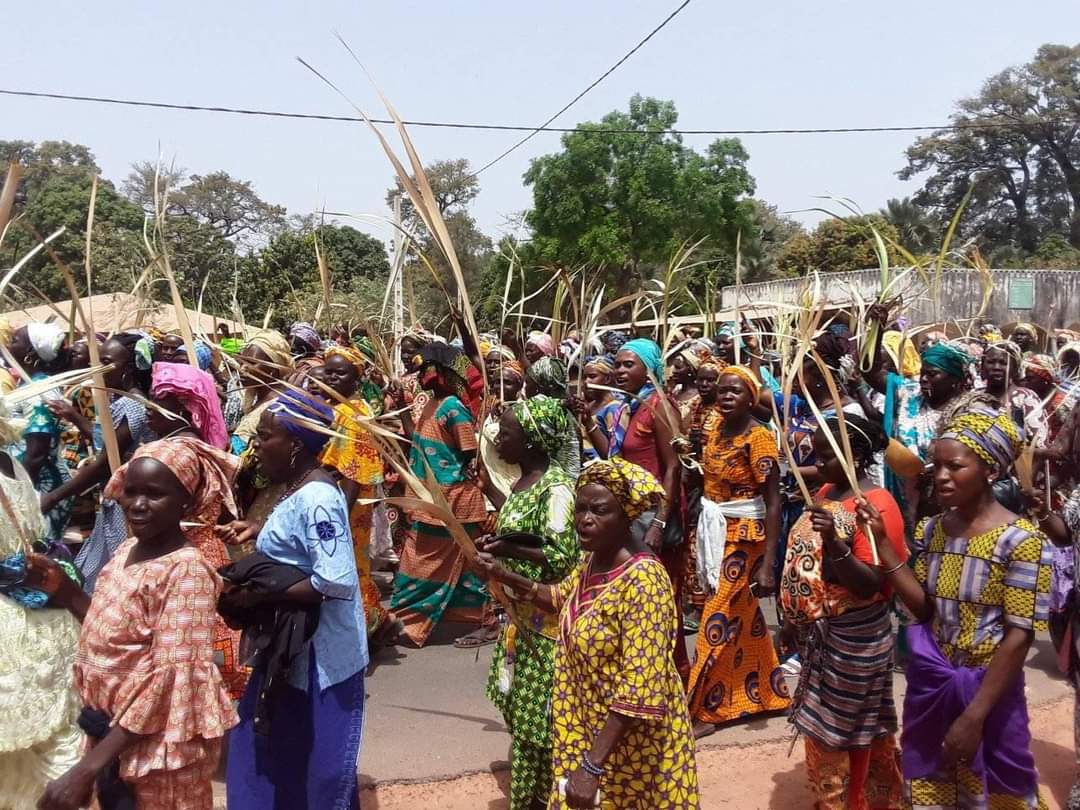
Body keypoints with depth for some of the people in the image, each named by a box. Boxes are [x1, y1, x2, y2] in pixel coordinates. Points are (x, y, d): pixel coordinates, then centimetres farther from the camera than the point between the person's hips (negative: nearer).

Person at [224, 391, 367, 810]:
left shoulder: (317, 498, -24)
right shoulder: (300, 490, 6)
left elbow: (336, 583, -30)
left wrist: (259, 597, -23)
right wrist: (260, 532, 4)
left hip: (319, 655, -9)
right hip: (293, 648, 9)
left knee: (319, 767, 10)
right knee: (275, 756, 23)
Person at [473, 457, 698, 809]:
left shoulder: (642, 580, -29)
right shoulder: (594, 560, -3)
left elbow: (640, 689, -30)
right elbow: (560, 597, 20)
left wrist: (592, 766, -31)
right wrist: (503, 575, 8)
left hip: (627, 741, -8)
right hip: (591, 726, 8)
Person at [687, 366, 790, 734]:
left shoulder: (758, 438, -16)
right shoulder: (717, 431, 6)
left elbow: (773, 502, -19)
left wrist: (768, 564, -23)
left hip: (742, 536, -7)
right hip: (714, 531, 7)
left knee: (719, 620, -1)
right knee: (743, 616, 17)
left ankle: (703, 709, 10)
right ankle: (759, 693, 34)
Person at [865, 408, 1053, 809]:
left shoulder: (1021, 540, -18)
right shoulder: (931, 529, 0)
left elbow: (1018, 638, -18)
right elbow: (923, 608, -4)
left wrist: (973, 716, -20)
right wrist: (882, 541, -13)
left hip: (986, 689, -5)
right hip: (930, 683, 5)